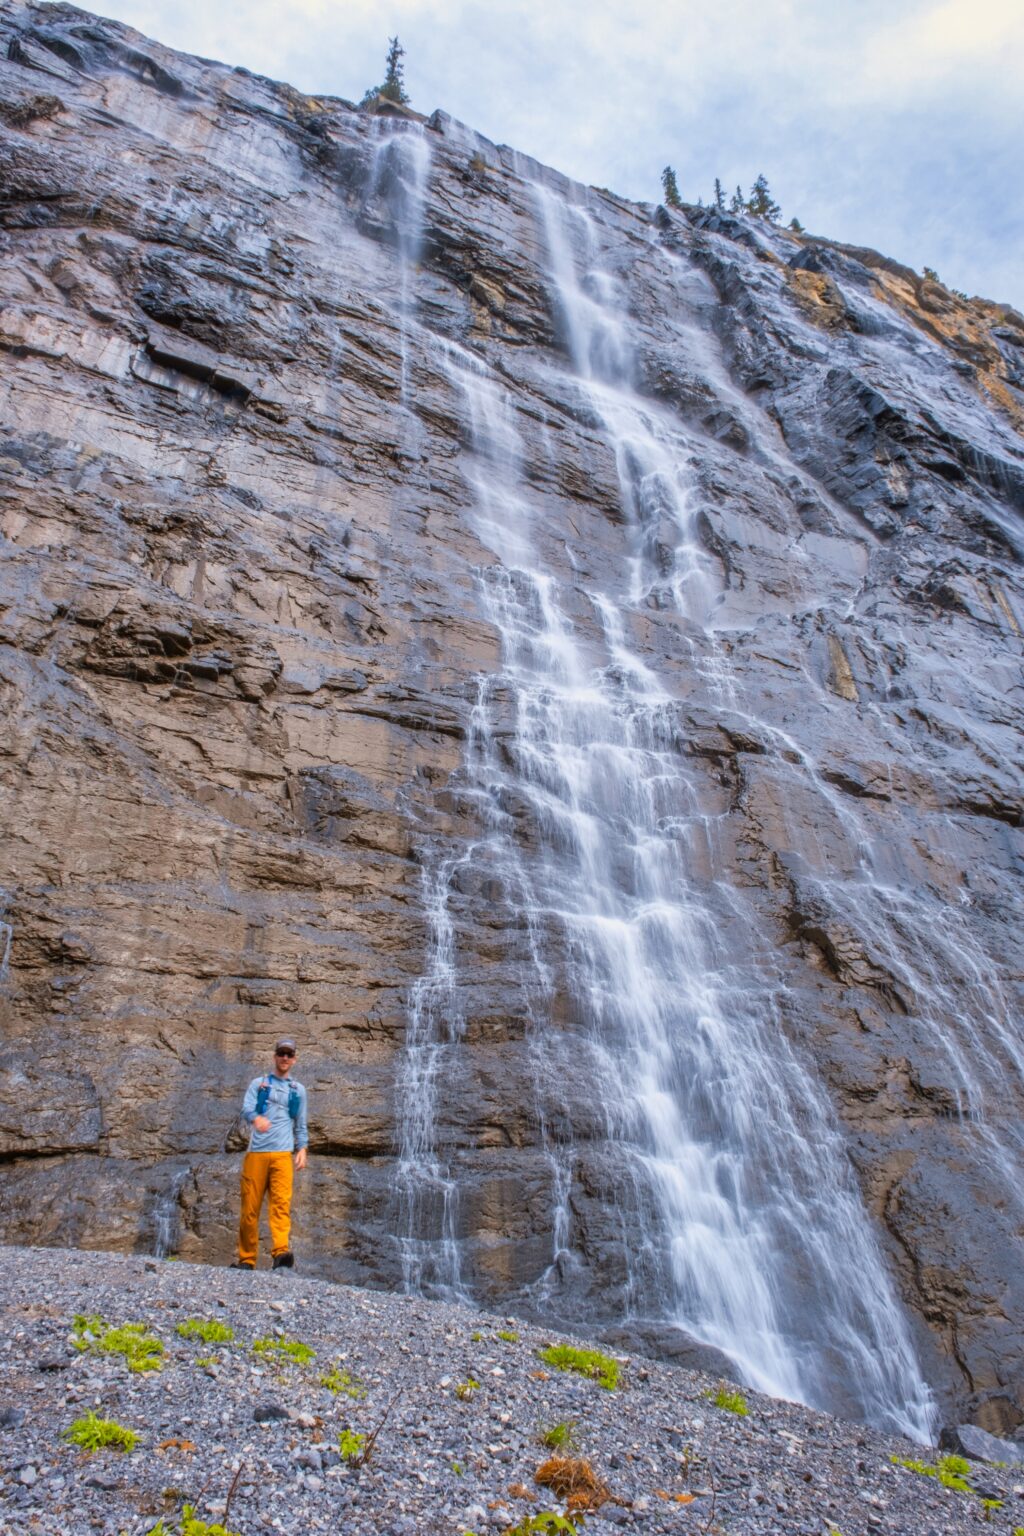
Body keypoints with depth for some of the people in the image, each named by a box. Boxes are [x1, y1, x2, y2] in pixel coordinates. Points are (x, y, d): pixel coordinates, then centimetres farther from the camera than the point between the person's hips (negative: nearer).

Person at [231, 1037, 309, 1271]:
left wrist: (302, 1149, 5)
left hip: (282, 1153, 0)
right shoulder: (258, 1083, 13)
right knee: (250, 1206, 0)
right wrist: (256, 1118, -26)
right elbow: (246, 1108, -3)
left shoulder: (298, 1090, 19)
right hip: (256, 1151, 0)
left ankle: (281, 1253, -24)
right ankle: (246, 1259, 10)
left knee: (281, 1203, -15)